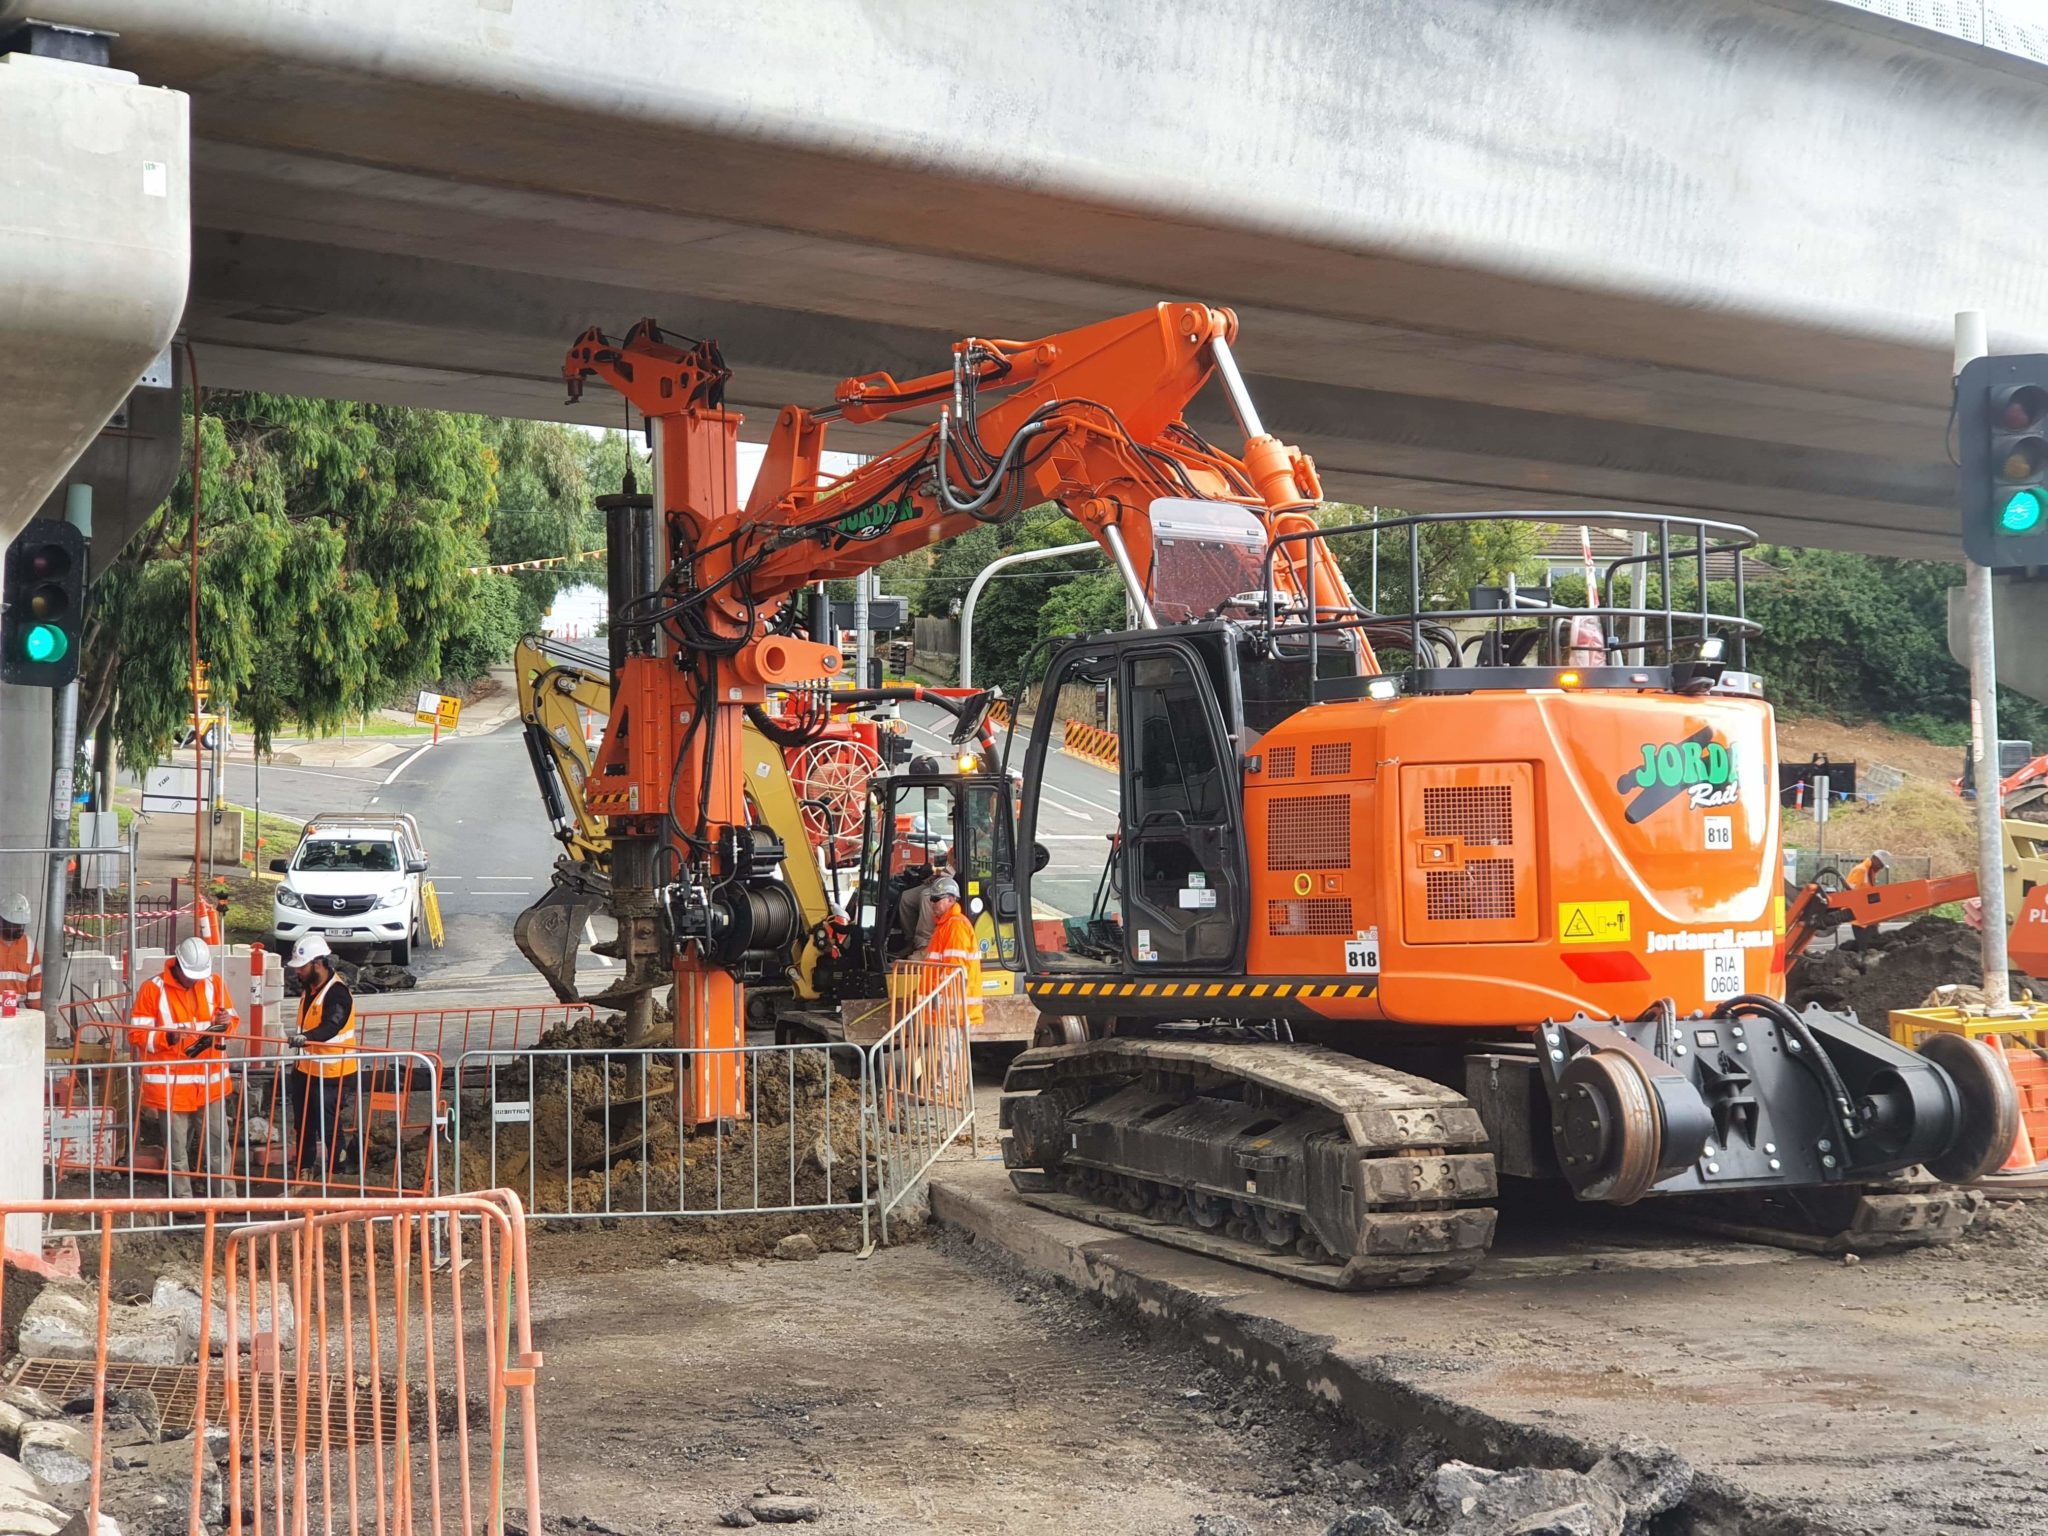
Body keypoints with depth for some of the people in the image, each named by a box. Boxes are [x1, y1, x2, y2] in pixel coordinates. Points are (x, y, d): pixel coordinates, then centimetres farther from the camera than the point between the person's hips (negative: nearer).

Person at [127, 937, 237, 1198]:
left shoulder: (214, 985, 4)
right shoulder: (153, 989, -7)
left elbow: (231, 1022, 14)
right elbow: (137, 1035, -8)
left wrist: (226, 1022, -10)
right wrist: (168, 1037, -23)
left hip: (210, 1082, 3)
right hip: (171, 1085, -3)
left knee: (217, 1143, 8)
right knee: (177, 1147, 4)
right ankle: (183, 1202, 14)